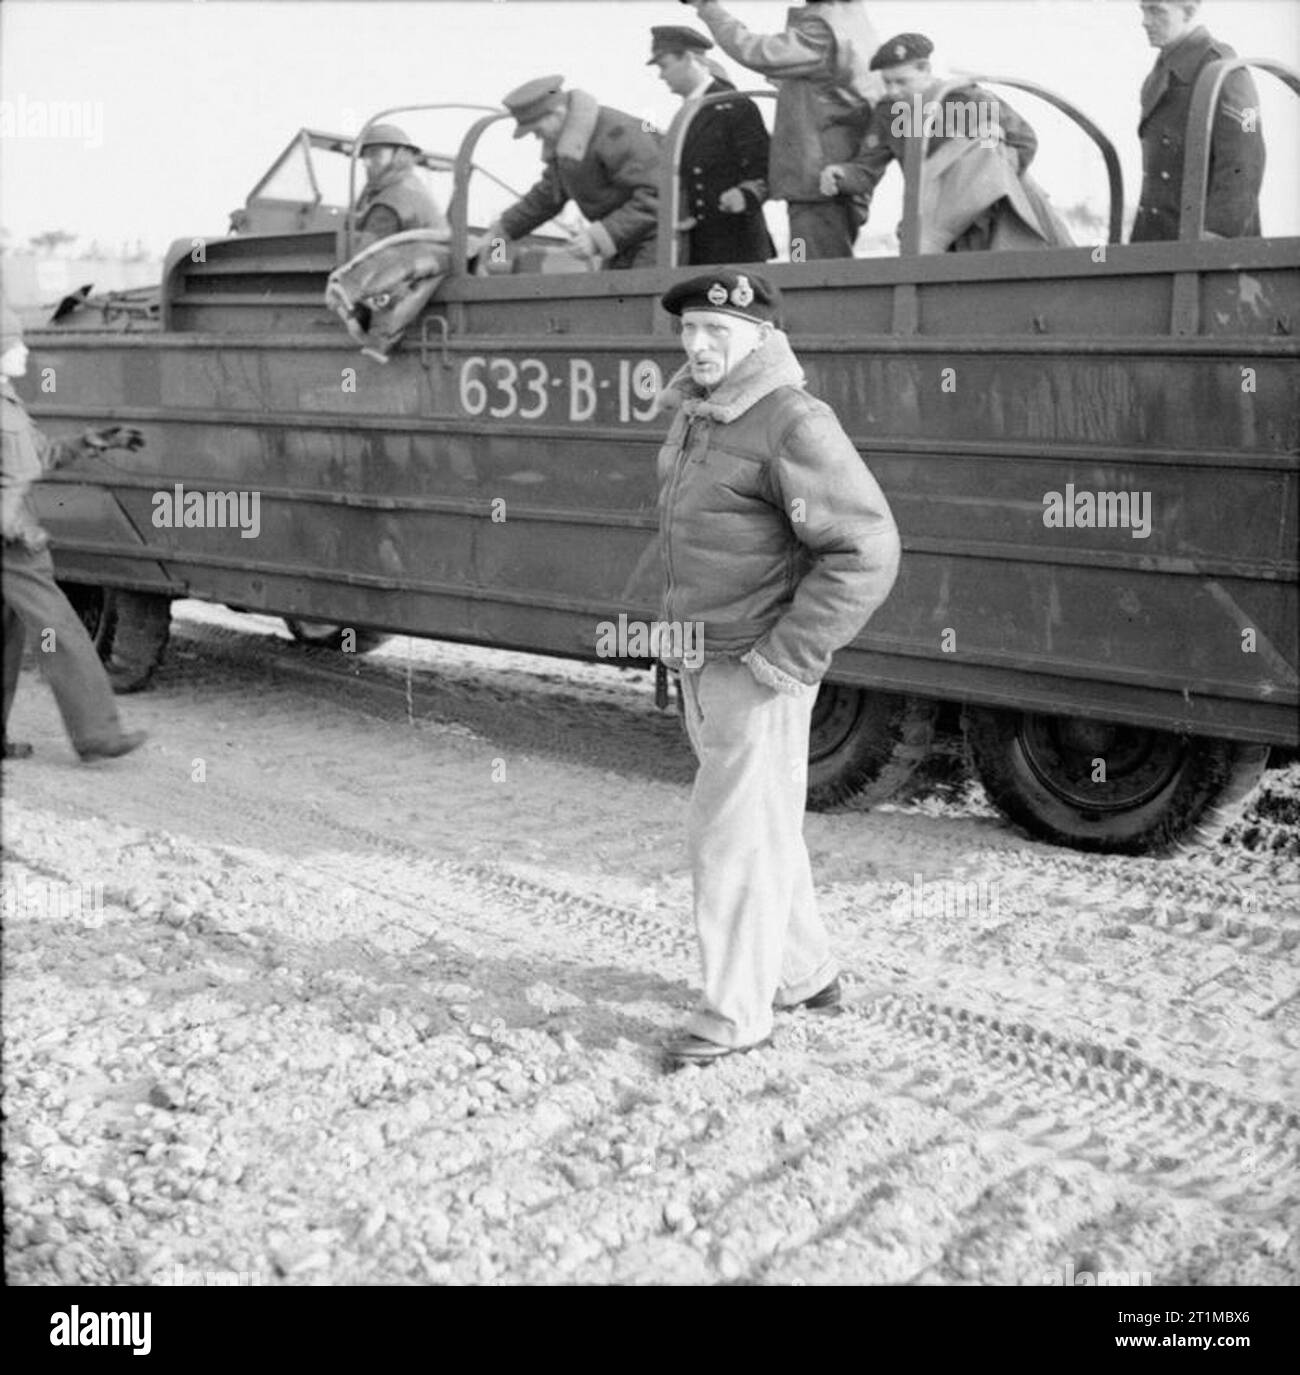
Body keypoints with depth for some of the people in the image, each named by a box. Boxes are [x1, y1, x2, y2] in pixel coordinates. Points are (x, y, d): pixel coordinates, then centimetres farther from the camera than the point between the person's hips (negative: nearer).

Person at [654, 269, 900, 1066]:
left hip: (758, 672, -9)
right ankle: (805, 973, 35)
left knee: (734, 836, -2)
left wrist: (785, 658, -22)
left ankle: (735, 1015, 12)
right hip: (702, 663, 9)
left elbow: (867, 551, -24)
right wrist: (680, 628, 16)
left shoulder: (793, 424, -19)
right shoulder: (693, 417, 9)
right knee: (764, 826, 19)